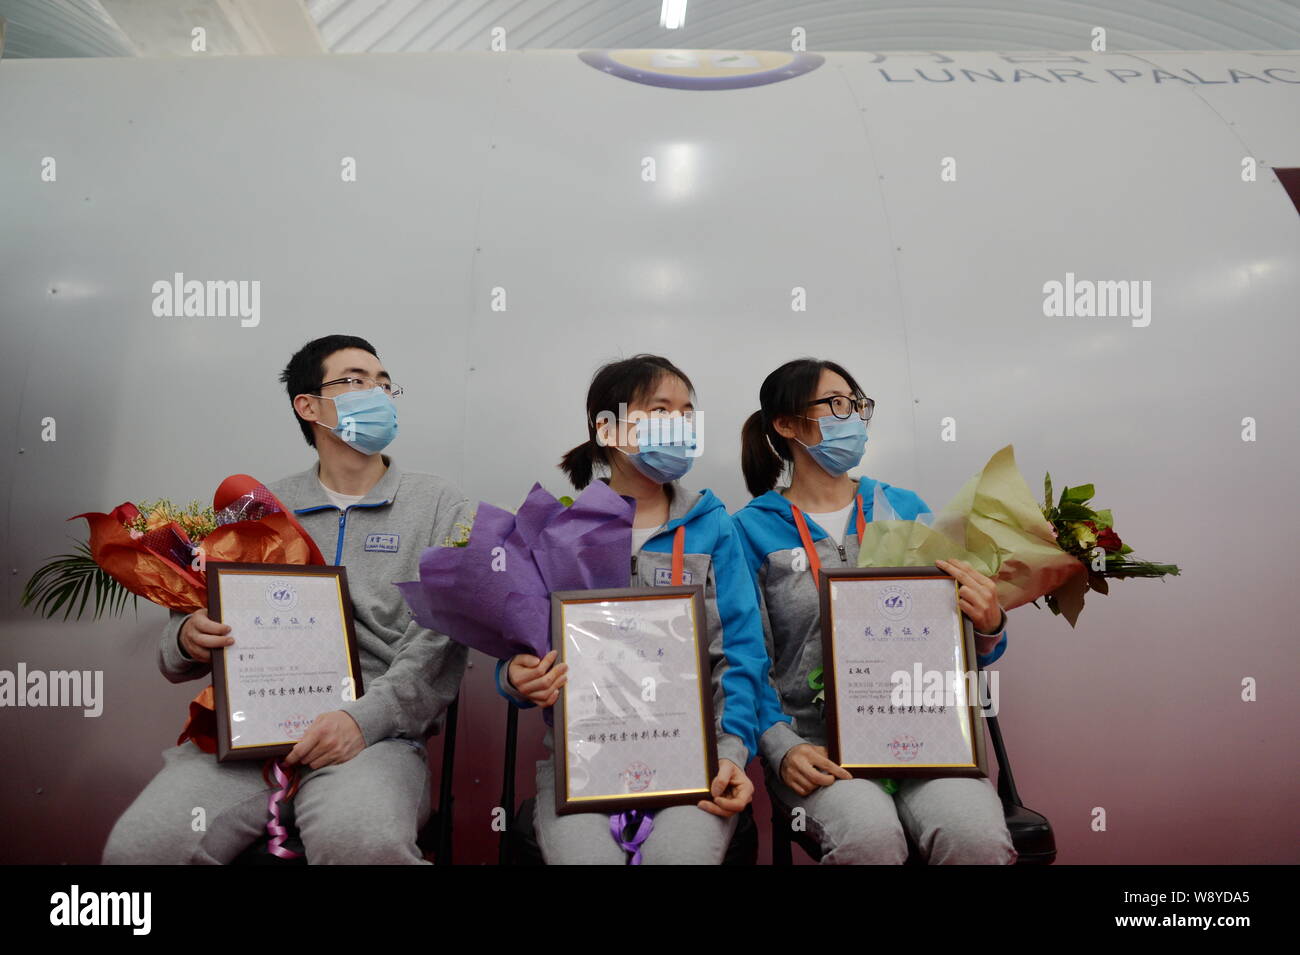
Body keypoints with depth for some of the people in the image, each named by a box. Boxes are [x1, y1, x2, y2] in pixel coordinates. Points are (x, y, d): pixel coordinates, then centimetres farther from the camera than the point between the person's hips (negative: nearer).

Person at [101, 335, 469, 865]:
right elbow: (184, 634, 20)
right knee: (138, 845, -21)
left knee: (359, 840, -34)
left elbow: (442, 642, -3)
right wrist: (188, 639, -5)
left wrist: (365, 718, -18)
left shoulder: (439, 505, 7)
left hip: (375, 735, -3)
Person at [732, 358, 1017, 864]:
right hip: (815, 743, -2)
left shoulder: (904, 508, 11)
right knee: (871, 833, -31)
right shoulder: (754, 530, 1)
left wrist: (988, 626, -8)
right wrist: (782, 748, -15)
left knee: (976, 834, -27)